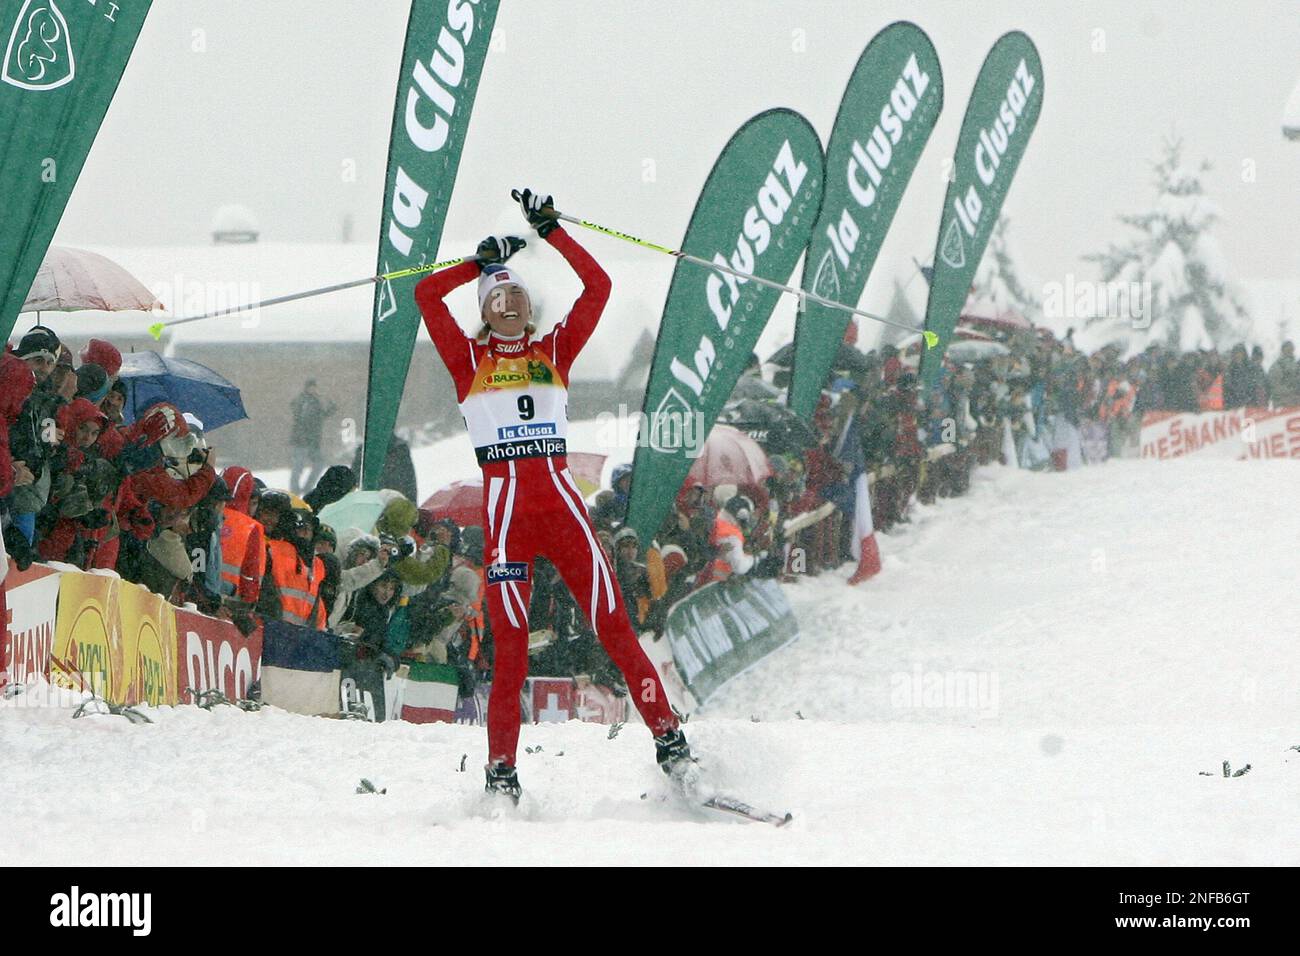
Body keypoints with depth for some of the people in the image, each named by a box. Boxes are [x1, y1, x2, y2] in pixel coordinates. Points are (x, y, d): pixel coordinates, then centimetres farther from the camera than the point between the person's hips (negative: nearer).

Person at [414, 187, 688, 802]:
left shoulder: (555, 350, 15)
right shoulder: (469, 358, 11)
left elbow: (597, 286, 8)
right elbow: (427, 294, 2)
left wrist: (550, 231, 10)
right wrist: (483, 262, 13)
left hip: (560, 499, 1)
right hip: (504, 505, -1)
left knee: (613, 625, -5)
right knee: (510, 644, -6)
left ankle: (667, 737, -4)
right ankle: (501, 770, -2)